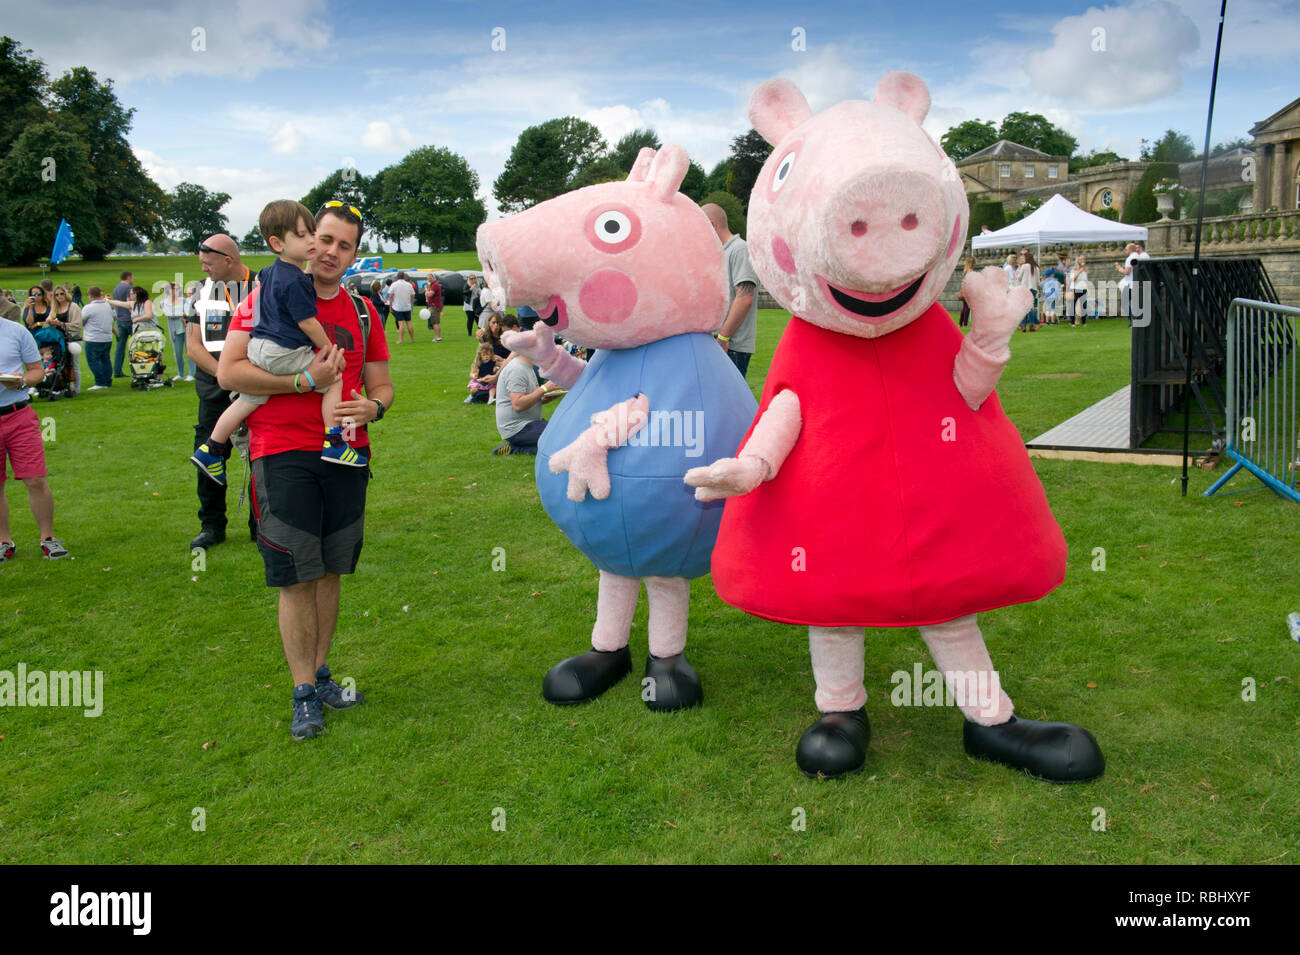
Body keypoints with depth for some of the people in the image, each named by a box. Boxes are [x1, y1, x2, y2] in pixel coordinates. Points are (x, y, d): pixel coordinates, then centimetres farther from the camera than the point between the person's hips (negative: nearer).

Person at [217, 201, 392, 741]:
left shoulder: (362, 312, 12)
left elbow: (381, 384, 16)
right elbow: (229, 372, -9)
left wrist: (372, 407, -8)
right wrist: (305, 381, -17)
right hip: (283, 455, -4)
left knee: (330, 571, 10)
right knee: (297, 577, -2)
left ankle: (320, 673, 24)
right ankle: (304, 694, 9)